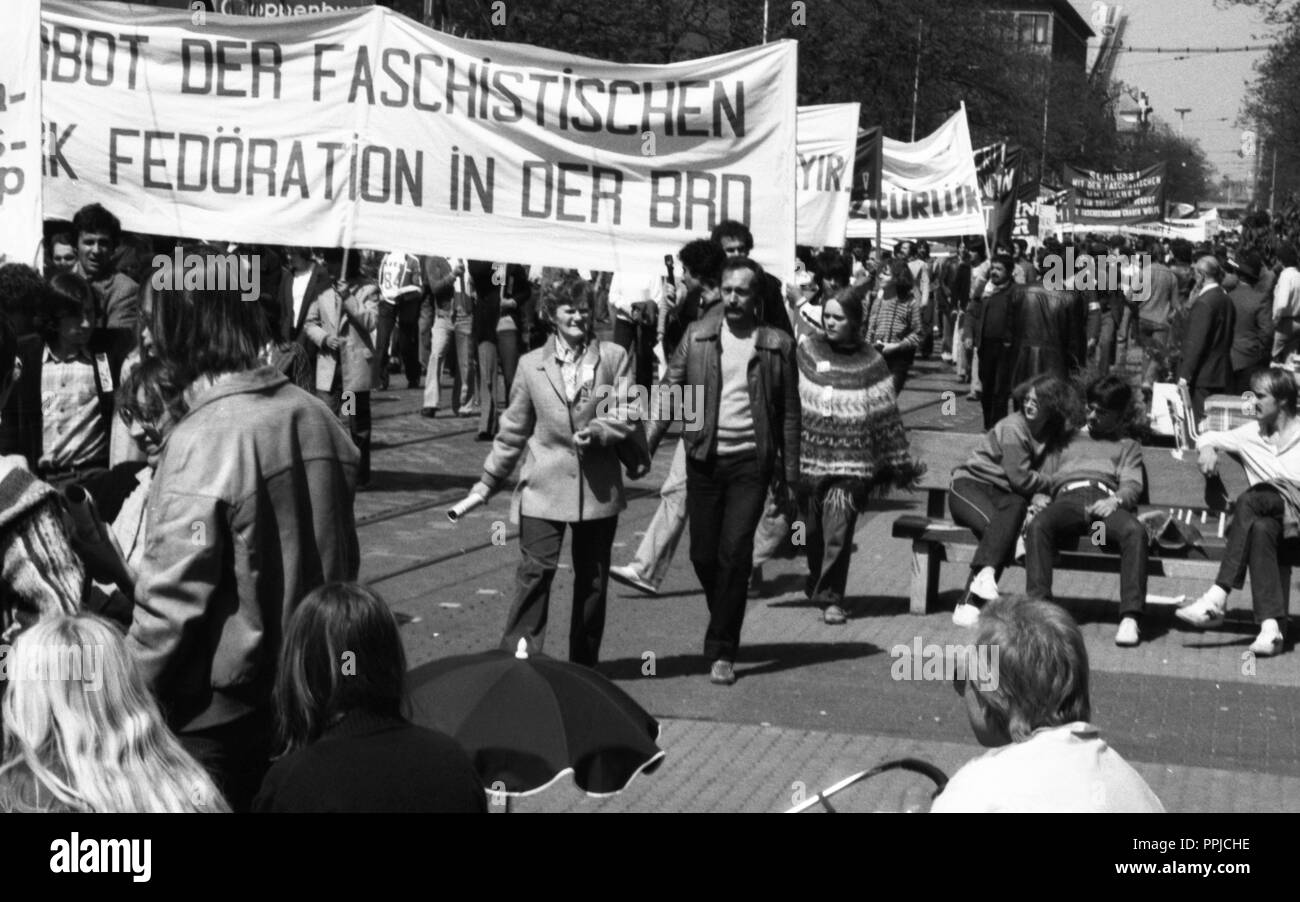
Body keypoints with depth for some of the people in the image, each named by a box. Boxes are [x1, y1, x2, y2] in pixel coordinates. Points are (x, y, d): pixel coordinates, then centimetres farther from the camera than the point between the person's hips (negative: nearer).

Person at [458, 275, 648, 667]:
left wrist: (597, 431, -21)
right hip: (544, 487, -1)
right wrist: (489, 481, 10)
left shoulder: (614, 358, 3)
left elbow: (627, 415, -2)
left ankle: (584, 665, 21)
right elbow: (513, 429, 11)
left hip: (599, 485, 1)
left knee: (593, 578, 9)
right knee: (536, 570, -12)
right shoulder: (531, 365, 6)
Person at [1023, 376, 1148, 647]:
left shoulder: (1127, 446, 33)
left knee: (1135, 531, -36)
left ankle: (1130, 617, -39)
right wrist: (1038, 496, 2)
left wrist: (1116, 500, -11)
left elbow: (1132, 485, 14)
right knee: (1037, 525, -35)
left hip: (1105, 500, -1)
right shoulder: (1069, 439, 38)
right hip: (1067, 499, 1)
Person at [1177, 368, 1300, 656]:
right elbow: (1207, 437, 32)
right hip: (1267, 516, 3)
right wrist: (1208, 448, 9)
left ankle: (1218, 598, -40)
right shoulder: (1250, 434, 21)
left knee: (1252, 498, -33)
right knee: (1260, 528, -34)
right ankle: (1271, 626, -47)